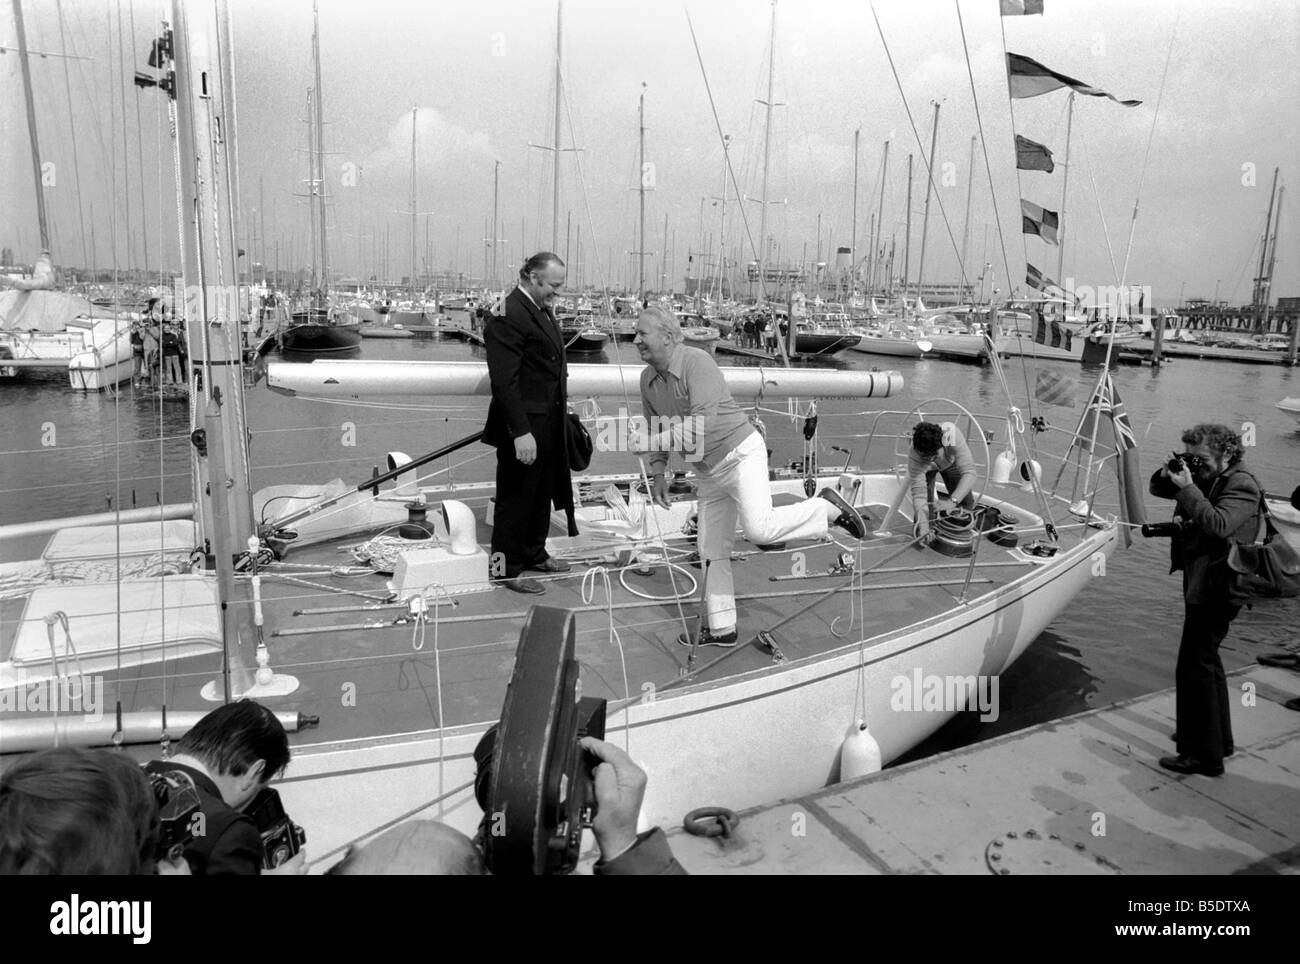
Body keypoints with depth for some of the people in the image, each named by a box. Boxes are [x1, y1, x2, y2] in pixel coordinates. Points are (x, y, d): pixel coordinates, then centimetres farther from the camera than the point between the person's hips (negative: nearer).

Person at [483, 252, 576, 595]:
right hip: (524, 428, -10)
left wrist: (560, 411, 17)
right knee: (515, 498, 4)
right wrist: (521, 431, -26)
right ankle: (506, 568, 18)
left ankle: (534, 554, 38)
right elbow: (504, 381, -24)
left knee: (541, 495, 21)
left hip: (548, 425, 10)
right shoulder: (508, 315, -20)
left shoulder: (543, 310, 12)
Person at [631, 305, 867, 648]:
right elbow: (657, 429, 16)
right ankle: (720, 628, 21)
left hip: (741, 453, -8)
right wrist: (657, 474, 8)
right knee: (712, 550, 10)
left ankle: (827, 508, -4)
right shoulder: (648, 379, 3)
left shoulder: (697, 362, -22)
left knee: (759, 529, -27)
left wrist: (648, 443, -28)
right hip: (708, 471, 8)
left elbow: (701, 424, -31)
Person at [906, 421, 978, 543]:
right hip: (925, 468, -1)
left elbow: (969, 473, -50)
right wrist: (923, 527, -54)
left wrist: (953, 500, -64)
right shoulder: (914, 458, -43)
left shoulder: (954, 438, -47)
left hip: (950, 463, 1)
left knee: (967, 503, -7)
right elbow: (918, 494, -43)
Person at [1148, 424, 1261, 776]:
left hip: (1215, 589, -10)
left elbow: (1218, 524, -31)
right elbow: (1158, 490, 17)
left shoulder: (1241, 486, -15)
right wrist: (1167, 475, -4)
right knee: (1206, 662, 22)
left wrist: (1187, 487, -28)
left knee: (1194, 668, -7)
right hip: (1201, 585, 10)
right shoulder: (1206, 479, 10)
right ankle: (1218, 738, 38)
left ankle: (1204, 756, 1)